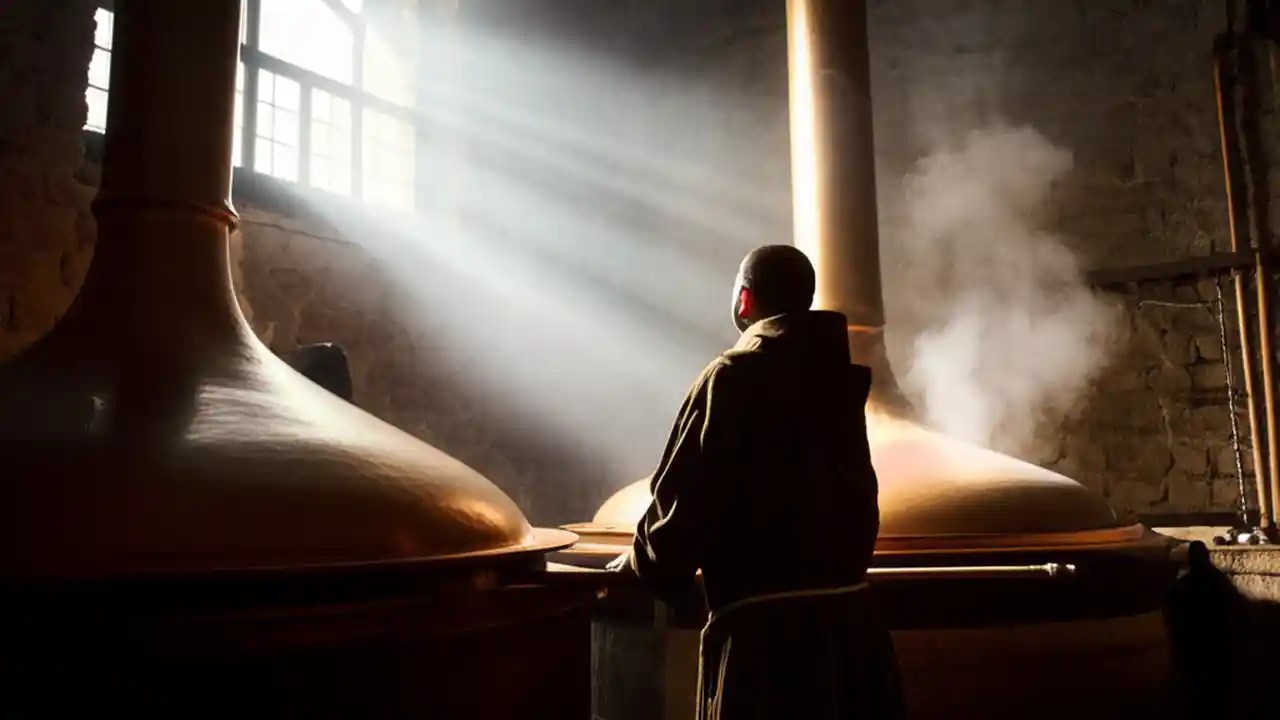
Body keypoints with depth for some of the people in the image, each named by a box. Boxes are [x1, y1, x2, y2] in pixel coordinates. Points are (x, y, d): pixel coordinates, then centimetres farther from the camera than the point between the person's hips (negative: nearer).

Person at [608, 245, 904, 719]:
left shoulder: (734, 377, -12)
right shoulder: (837, 373, 7)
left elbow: (686, 496, -14)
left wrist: (642, 569, 2)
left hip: (765, 620, -6)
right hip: (846, 609, 7)